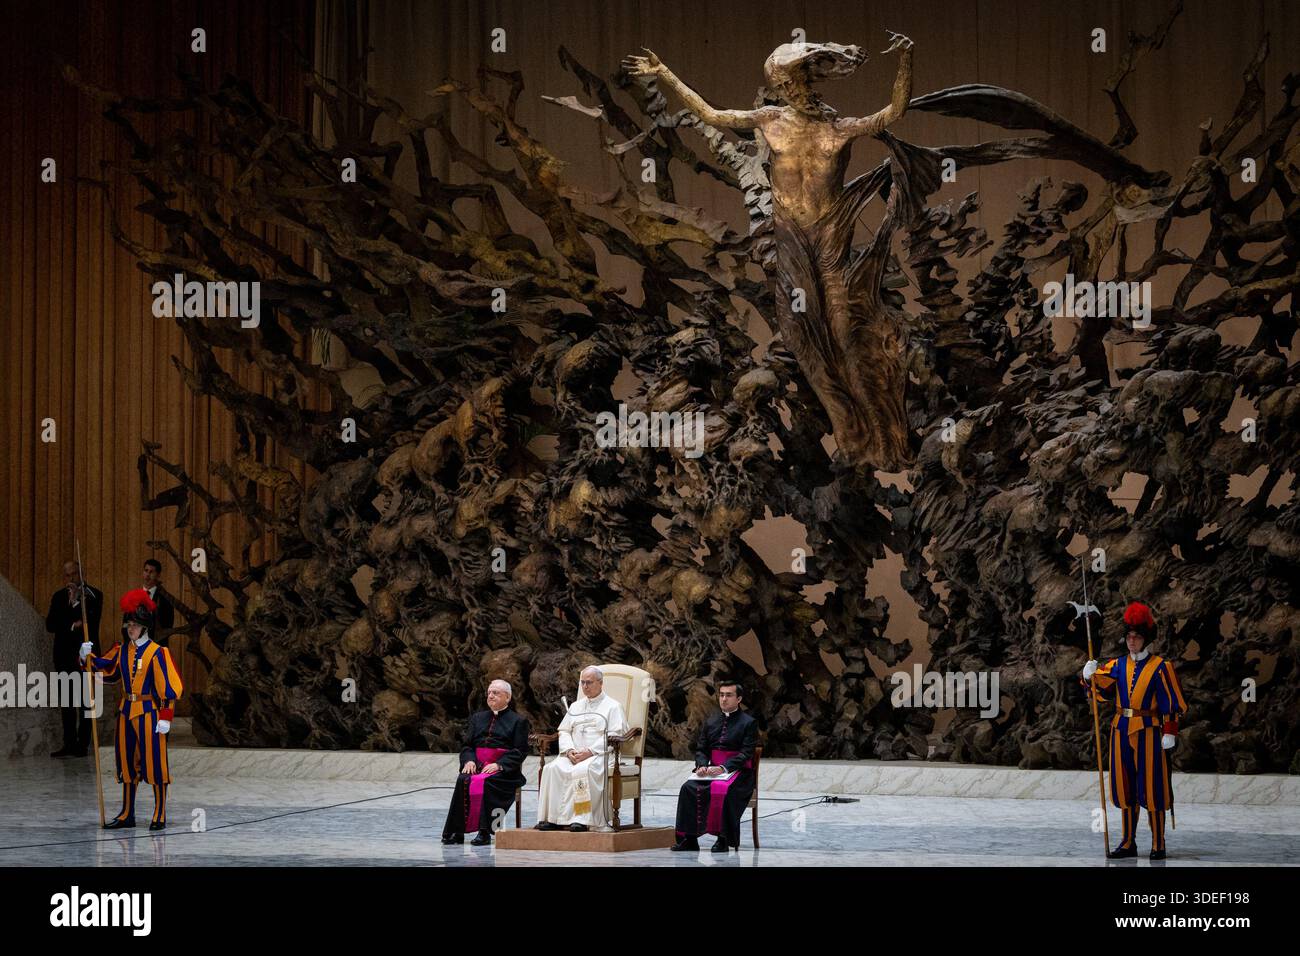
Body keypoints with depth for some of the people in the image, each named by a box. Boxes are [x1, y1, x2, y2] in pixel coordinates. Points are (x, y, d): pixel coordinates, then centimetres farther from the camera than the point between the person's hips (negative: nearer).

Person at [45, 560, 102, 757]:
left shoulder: (94, 595, -1)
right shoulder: (58, 597, 9)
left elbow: (92, 622, -11)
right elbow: (50, 625, -1)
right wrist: (73, 625, -13)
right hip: (64, 655, 4)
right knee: (67, 701, 5)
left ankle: (83, 744, 0)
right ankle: (69, 743, 8)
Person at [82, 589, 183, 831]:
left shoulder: (157, 653, -9)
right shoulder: (122, 651, 9)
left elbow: (167, 687, -11)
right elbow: (105, 668, 17)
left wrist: (165, 718, -15)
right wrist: (89, 656, -2)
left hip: (149, 713, -6)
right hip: (126, 712, 6)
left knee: (154, 762, -3)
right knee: (127, 762, 11)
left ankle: (160, 815, 5)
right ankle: (127, 814, 20)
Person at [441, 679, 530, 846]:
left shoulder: (517, 721, 10)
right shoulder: (478, 718, 25)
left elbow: (520, 751, -1)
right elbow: (467, 745, 20)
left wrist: (499, 765, -15)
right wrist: (469, 760, -4)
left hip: (504, 771, -4)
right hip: (477, 767, 4)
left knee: (484, 782, -36)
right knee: (463, 781, -29)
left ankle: (484, 832, -36)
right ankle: (457, 831, -31)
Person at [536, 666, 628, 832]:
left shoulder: (612, 706, 7)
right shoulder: (576, 706, 26)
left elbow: (614, 735, -5)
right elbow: (564, 731, 20)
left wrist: (589, 752, -16)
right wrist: (569, 750, -3)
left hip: (599, 755, -5)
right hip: (573, 754, 5)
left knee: (584, 770, -38)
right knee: (553, 768, -25)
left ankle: (581, 820, -39)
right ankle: (552, 818, -29)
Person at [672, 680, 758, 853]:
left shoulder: (749, 723, 2)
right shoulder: (711, 722, 19)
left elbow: (746, 753, -8)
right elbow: (701, 749, 15)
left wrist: (723, 767, -22)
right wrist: (702, 765, -9)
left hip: (738, 772, -5)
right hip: (712, 771, 5)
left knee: (722, 790, -37)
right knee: (689, 788, -24)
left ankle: (723, 840, -31)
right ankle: (689, 838, -25)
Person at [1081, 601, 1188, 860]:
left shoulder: (1160, 667, -3)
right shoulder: (1118, 665, 9)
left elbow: (1172, 702, -5)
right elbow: (1098, 685, -1)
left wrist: (1170, 732, -11)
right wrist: (1089, 675, -23)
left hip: (1148, 732, -5)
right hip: (1121, 731, 5)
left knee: (1152, 789, -3)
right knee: (1126, 788, 8)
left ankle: (1158, 845, 4)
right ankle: (1129, 843, 16)